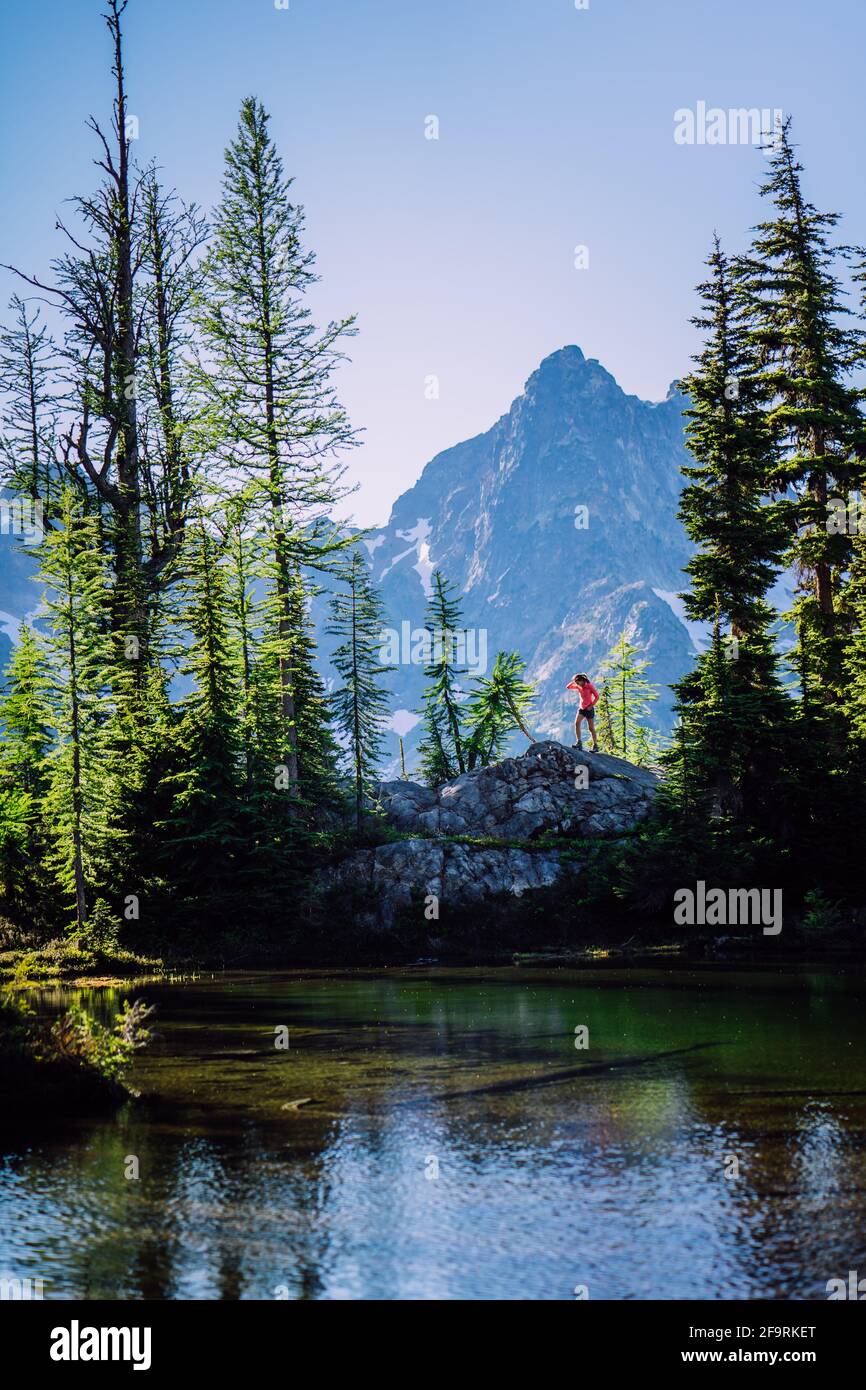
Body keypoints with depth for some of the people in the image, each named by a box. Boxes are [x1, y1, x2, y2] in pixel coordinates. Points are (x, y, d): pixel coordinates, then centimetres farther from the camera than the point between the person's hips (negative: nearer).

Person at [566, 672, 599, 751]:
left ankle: (595, 746, 9)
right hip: (581, 708, 5)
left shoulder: (590, 686, -11)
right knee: (577, 723, -17)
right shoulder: (579, 687, 6)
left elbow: (597, 696, -11)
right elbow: (568, 687, 10)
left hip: (589, 709, -5)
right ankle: (579, 742, -20)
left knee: (591, 728, -1)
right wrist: (572, 682, -6)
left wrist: (591, 706, -14)